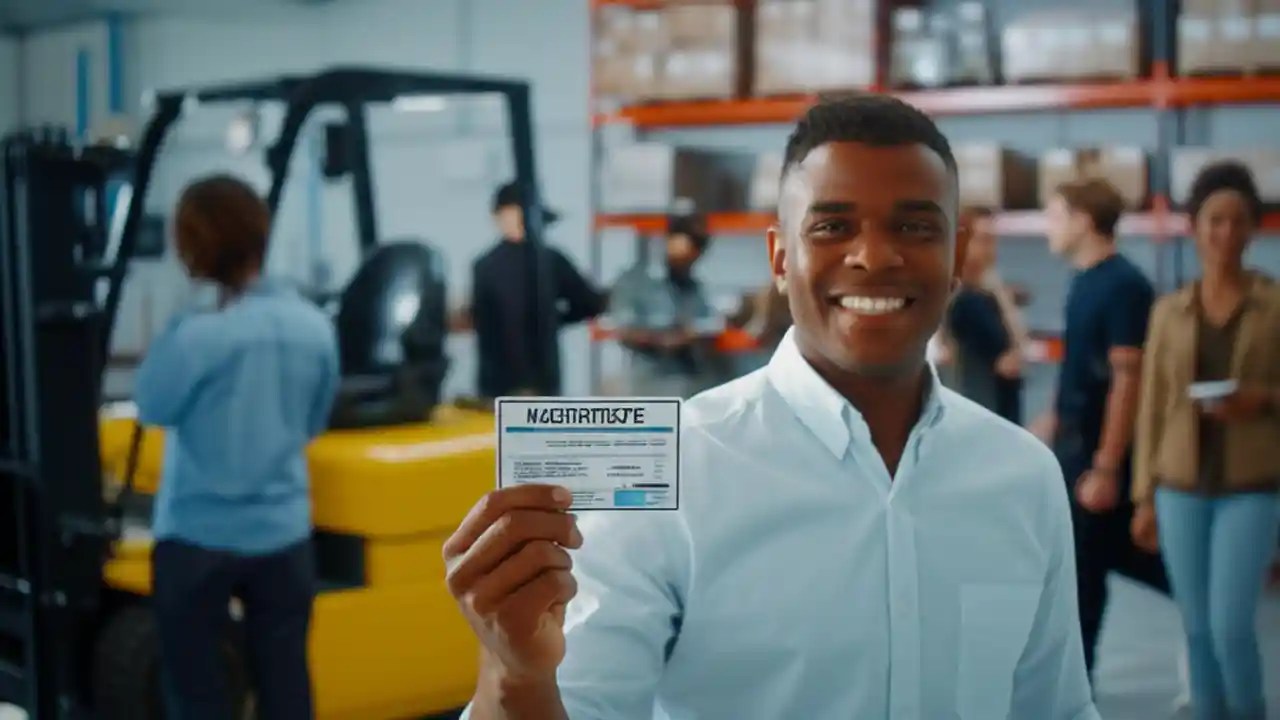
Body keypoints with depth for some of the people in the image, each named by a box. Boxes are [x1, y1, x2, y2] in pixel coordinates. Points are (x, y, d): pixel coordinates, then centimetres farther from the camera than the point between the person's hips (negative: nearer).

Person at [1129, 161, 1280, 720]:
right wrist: (1144, 496, 7)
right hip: (1181, 488, 3)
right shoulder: (1169, 311, 6)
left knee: (1231, 626, -10)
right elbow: (1152, 407, 8)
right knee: (1197, 630, 7)